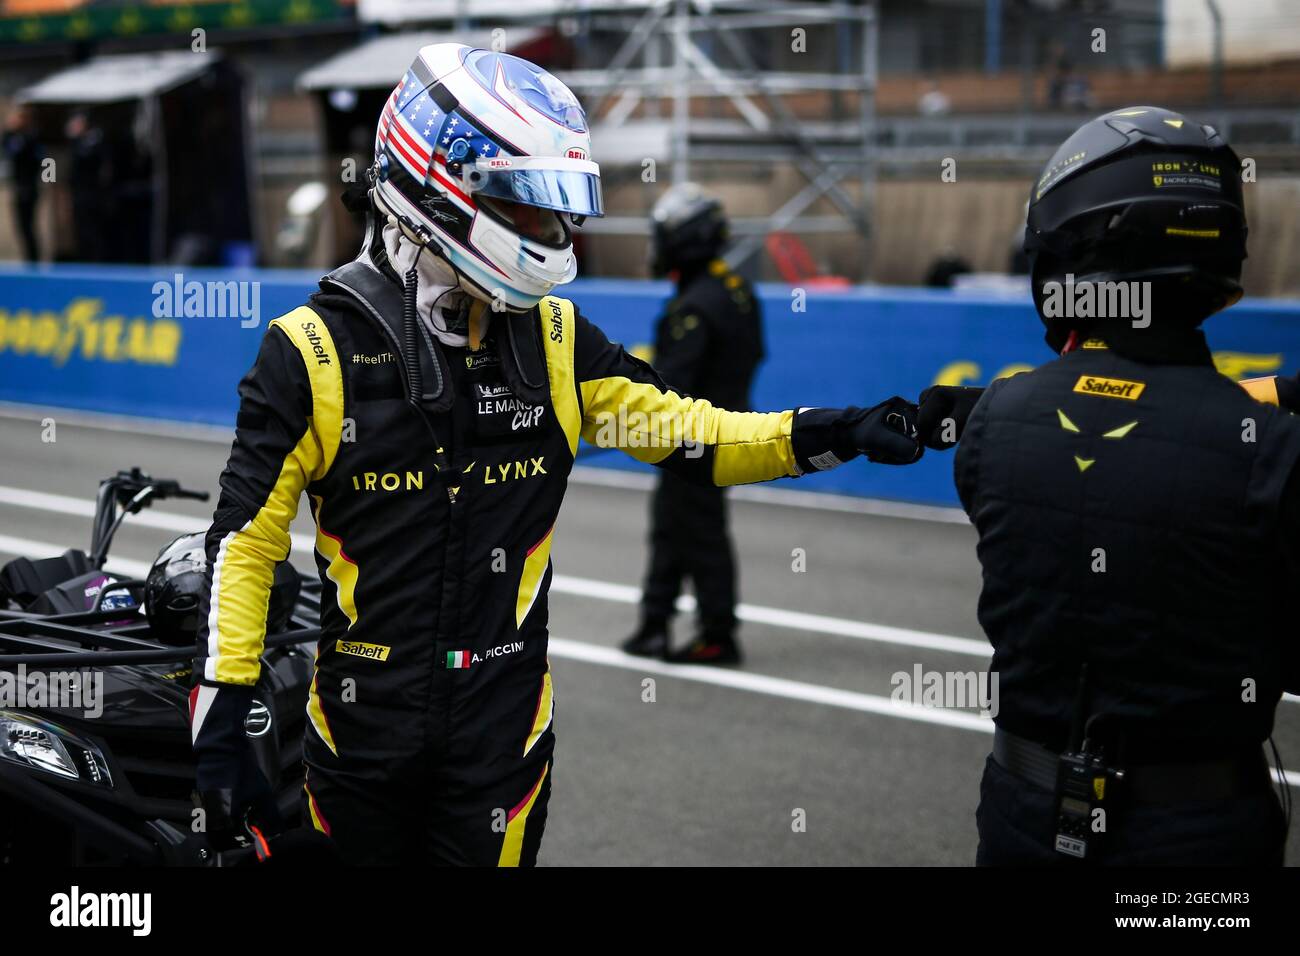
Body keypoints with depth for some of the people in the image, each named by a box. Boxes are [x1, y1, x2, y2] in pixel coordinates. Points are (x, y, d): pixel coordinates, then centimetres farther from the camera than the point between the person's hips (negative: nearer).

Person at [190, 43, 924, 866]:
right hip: (360, 728, -2)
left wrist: (831, 435, -11)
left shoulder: (554, 340, 1)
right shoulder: (316, 350, -11)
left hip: (501, 730, 2)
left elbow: (683, 432, 4)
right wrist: (221, 721, -13)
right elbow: (245, 542, -9)